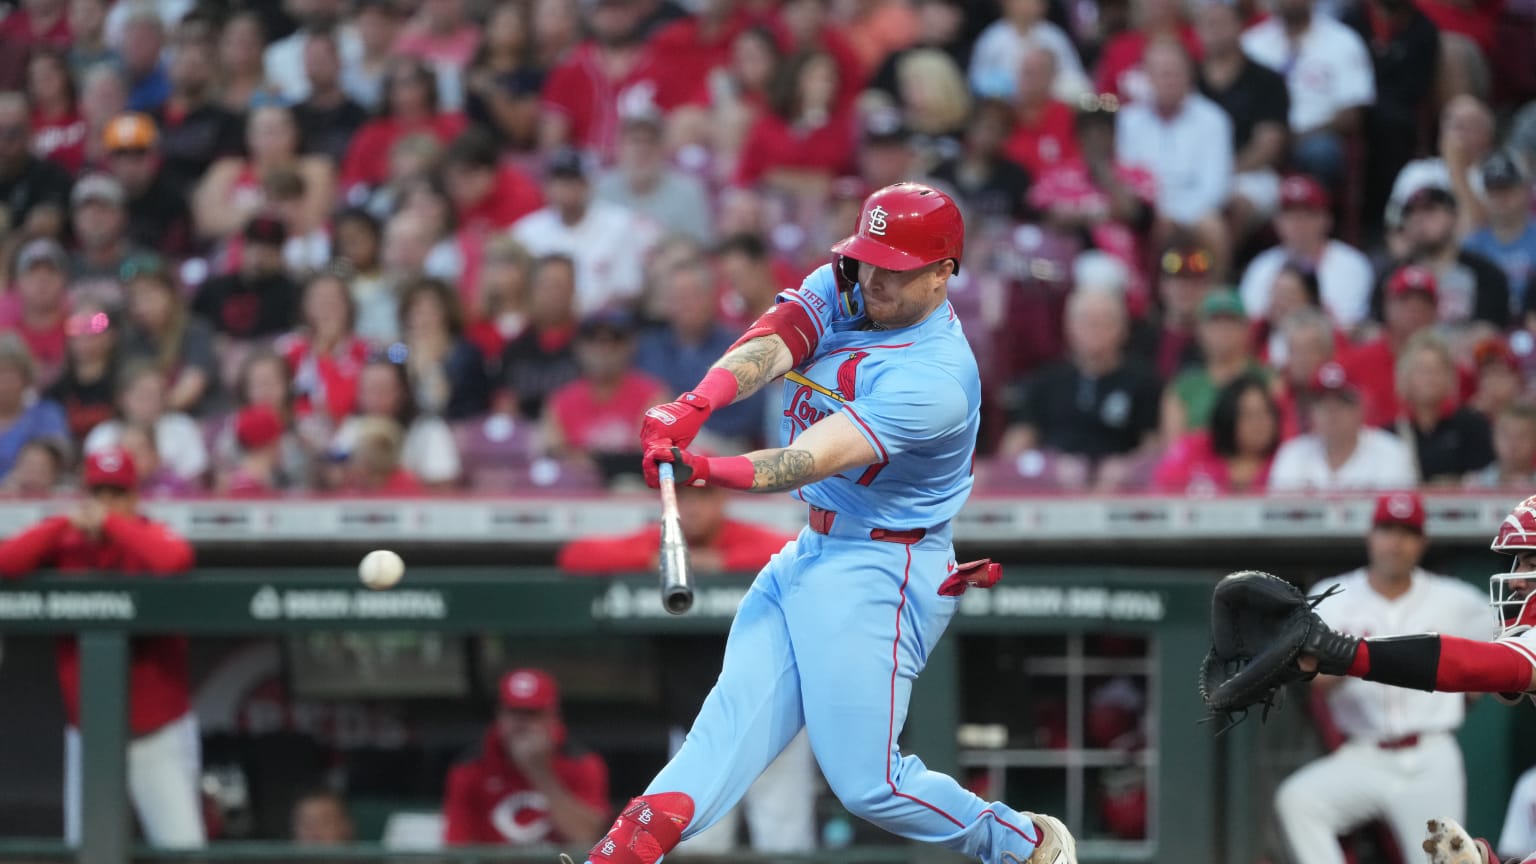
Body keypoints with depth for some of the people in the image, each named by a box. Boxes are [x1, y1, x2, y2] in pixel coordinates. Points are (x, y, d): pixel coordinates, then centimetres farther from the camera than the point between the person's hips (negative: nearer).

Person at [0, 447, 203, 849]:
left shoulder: (148, 537, -7)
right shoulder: (63, 544, 2)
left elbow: (175, 560, -31)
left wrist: (110, 523, -22)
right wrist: (65, 523, -16)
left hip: (160, 737, -3)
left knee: (182, 850, -9)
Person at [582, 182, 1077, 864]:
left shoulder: (936, 378, -22)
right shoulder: (840, 291, 2)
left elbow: (816, 458, -31)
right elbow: (772, 344, -16)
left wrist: (705, 472, -47)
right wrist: (696, 404, -37)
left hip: (877, 573, -8)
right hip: (808, 553, 8)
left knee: (868, 782, -8)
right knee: (735, 716, -5)